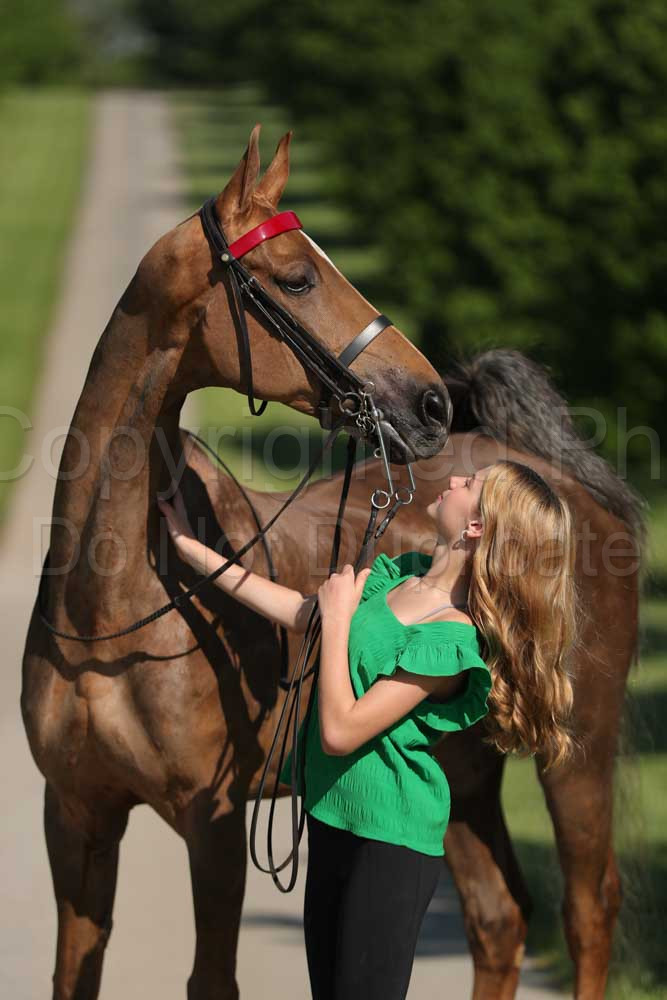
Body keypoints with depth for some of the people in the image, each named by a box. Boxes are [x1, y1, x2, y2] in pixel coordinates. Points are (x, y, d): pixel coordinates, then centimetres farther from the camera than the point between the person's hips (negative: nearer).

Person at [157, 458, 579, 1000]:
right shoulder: (401, 573, 1)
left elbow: (341, 731, -25)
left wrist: (337, 617, -18)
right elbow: (299, 612, 13)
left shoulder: (451, 640, -24)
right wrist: (192, 547, 14)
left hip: (388, 840, -8)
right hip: (335, 818, 8)